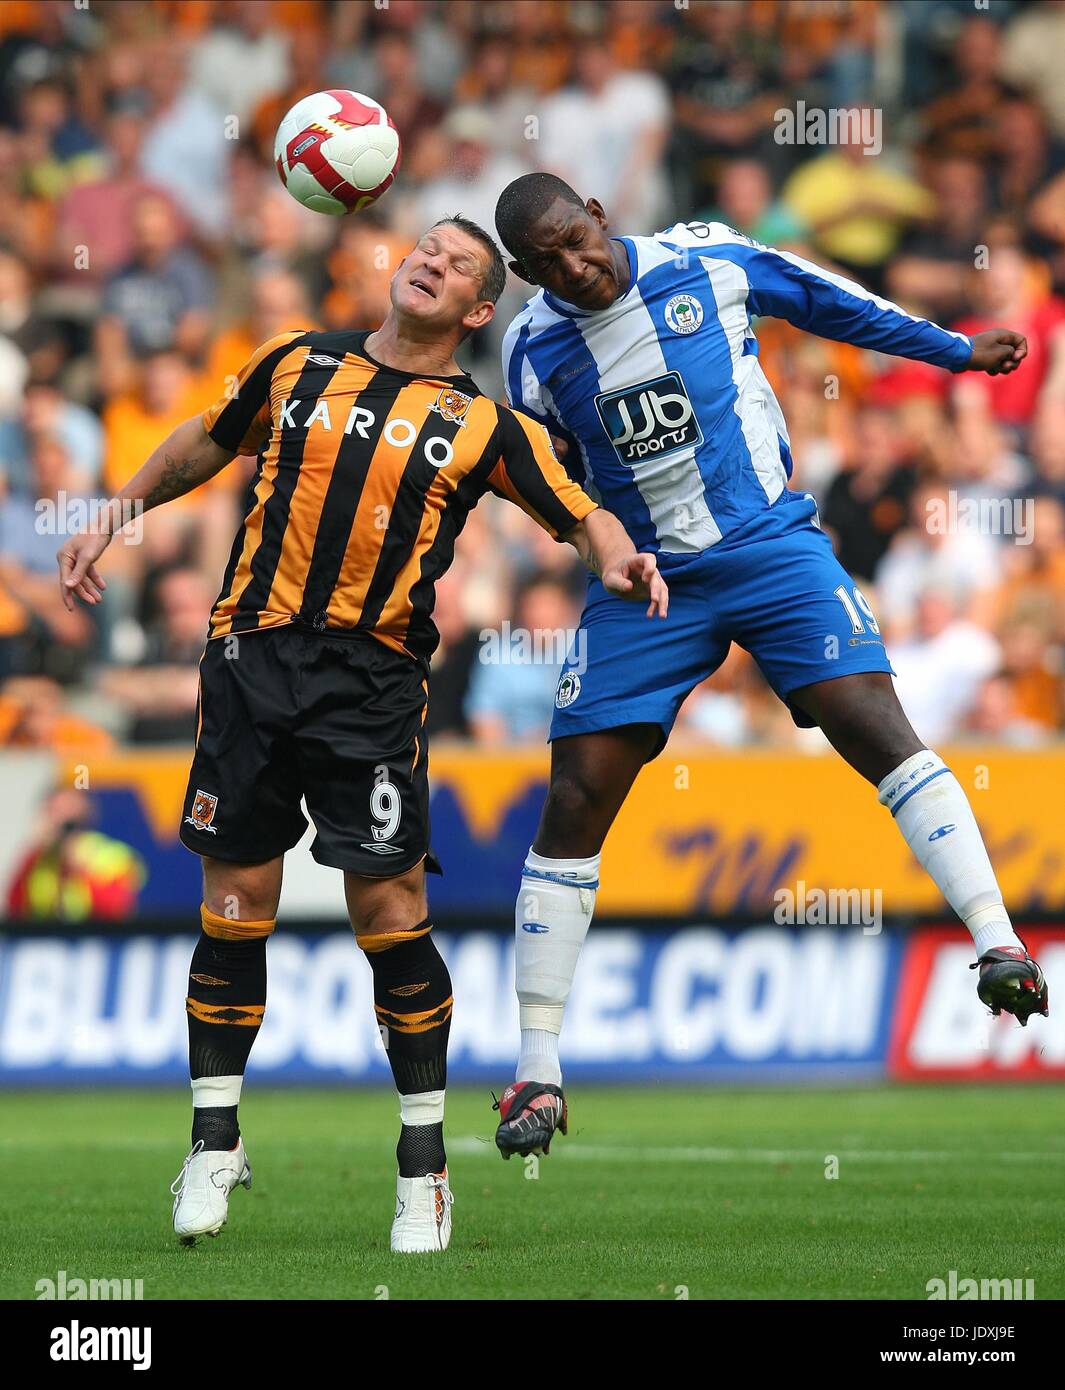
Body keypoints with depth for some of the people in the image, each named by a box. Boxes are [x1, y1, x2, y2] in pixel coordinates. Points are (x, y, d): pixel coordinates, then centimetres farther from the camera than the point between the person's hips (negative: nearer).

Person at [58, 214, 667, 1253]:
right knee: (234, 903, 3)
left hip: (371, 684, -2)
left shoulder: (483, 425, 6)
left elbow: (581, 514, 6)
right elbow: (206, 442, 26)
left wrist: (616, 558, -16)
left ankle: (424, 1161, 5)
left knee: (388, 909, -8)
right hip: (251, 659, 2)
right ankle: (214, 1144, 16)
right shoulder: (299, 362, 12)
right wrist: (109, 522, 25)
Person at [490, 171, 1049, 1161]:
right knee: (574, 807, -4)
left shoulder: (710, 261, -7)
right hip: (643, 580, 1)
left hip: (773, 548, -1)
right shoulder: (534, 350, -4)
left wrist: (957, 351, 16)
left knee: (871, 723, -22)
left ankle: (995, 940, -22)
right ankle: (538, 1070, 4)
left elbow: (828, 302, 10)